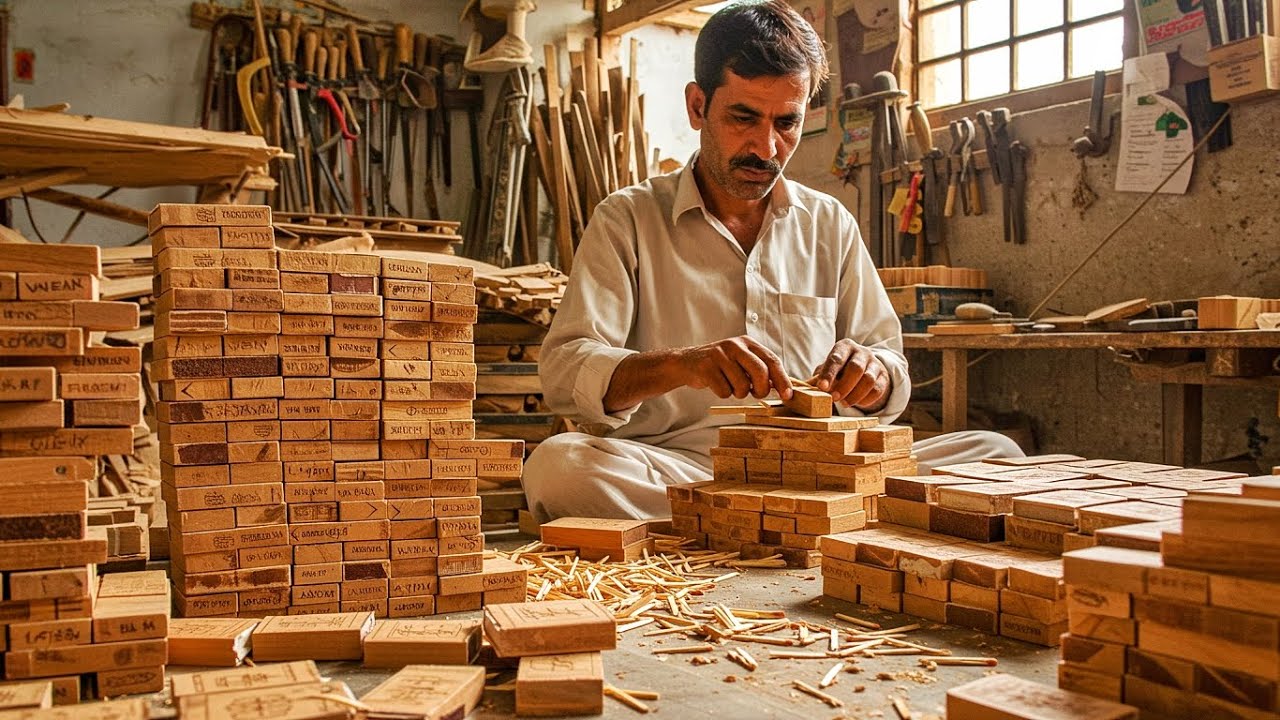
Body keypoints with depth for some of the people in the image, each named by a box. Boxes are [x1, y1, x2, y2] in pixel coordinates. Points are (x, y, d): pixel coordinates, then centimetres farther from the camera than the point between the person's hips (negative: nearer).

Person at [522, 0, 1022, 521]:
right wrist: (681, 365, -29)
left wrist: (872, 373, -11)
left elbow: (890, 366, 15)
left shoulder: (829, 224, 15)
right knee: (558, 465, -34)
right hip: (675, 471, -2)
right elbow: (564, 371, -9)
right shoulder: (627, 220, 3)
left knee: (995, 455, -18)